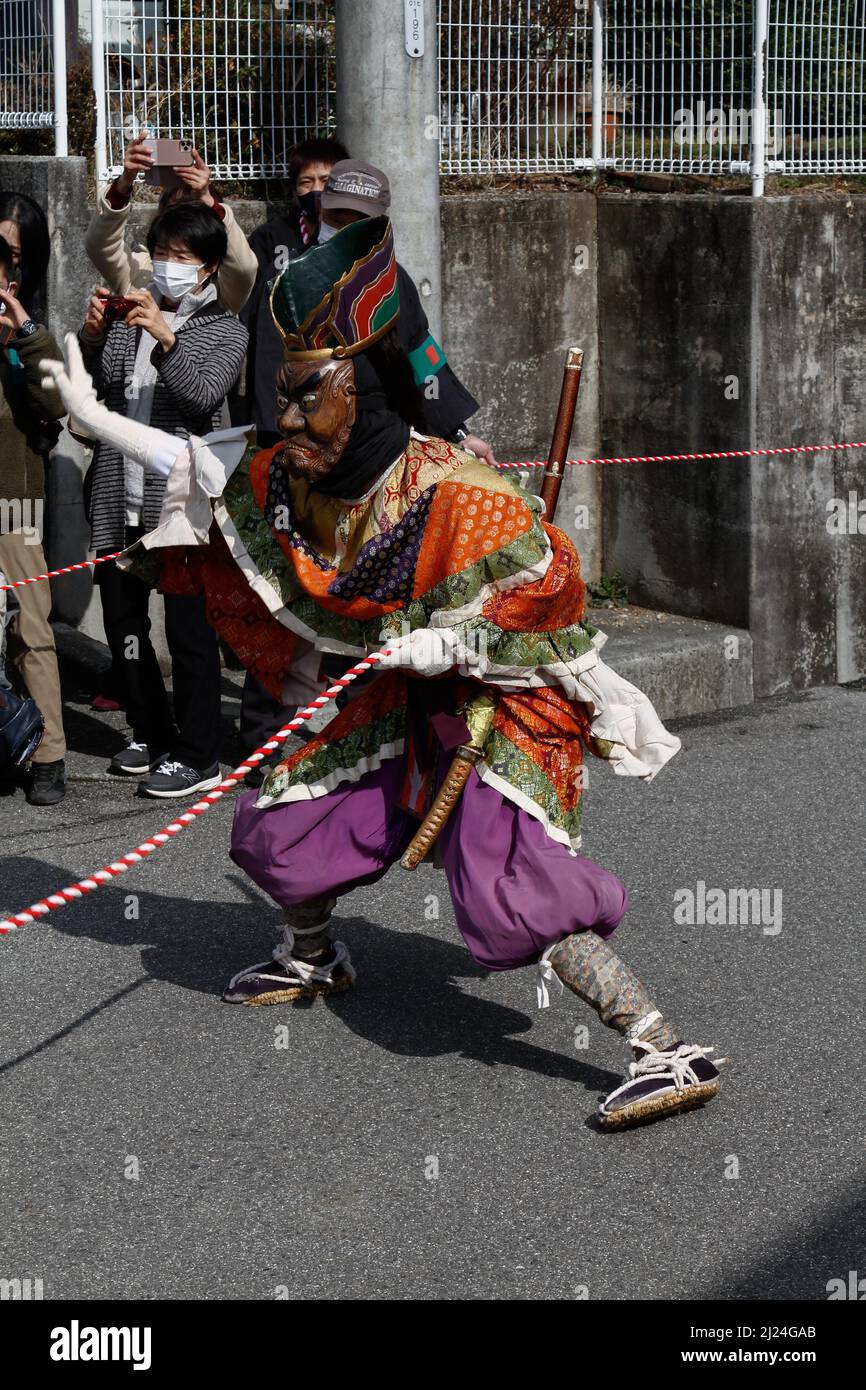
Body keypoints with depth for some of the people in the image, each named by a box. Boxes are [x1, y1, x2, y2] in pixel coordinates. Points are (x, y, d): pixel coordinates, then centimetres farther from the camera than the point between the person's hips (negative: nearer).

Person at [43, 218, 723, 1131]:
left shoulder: (451, 494, -30)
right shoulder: (294, 482, -7)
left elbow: (551, 584, -25)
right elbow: (212, 474, 10)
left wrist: (446, 643, -26)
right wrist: (95, 418, 8)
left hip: (511, 697, -8)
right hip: (413, 702, 8)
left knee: (505, 896, -25)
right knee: (279, 824, 12)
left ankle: (669, 1051, -24)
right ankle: (312, 959, 44)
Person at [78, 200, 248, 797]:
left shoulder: (225, 329, 2)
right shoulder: (130, 315, 14)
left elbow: (204, 395, -15)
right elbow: (88, 389, 7)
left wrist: (166, 337, -27)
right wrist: (92, 336, -10)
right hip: (120, 495, 5)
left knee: (189, 628, -4)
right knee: (122, 619, 12)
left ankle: (198, 756, 2)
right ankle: (152, 734, 28)